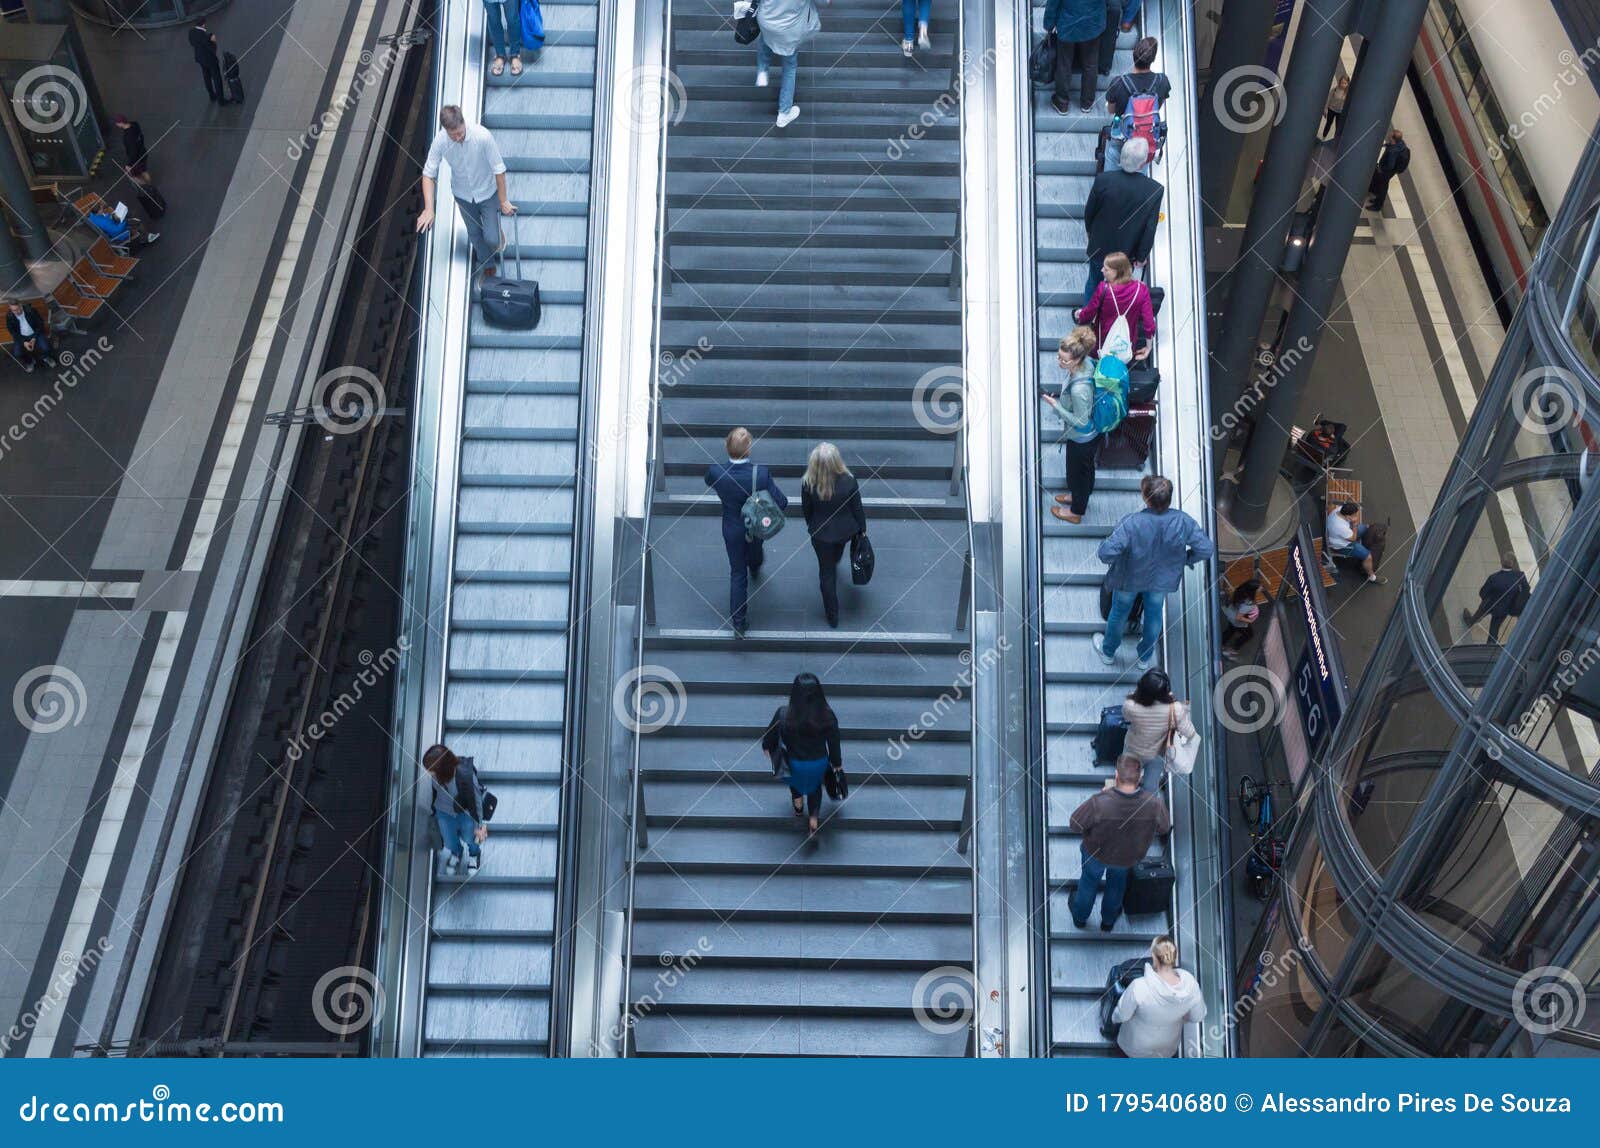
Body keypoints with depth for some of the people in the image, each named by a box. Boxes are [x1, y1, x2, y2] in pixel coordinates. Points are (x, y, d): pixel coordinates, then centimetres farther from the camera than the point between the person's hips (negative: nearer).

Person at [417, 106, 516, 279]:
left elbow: (499, 169, -23)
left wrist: (503, 201, -16)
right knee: (474, 235, 18)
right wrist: (429, 209, -26)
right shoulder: (440, 141, -26)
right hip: (463, 195, 2)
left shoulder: (482, 136, -34)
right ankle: (487, 265, 47)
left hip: (487, 192, -2)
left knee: (491, 239, -2)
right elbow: (428, 174, -18)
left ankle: (497, 234, 36)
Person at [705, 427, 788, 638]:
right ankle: (755, 569, 72)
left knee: (737, 573, 18)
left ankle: (738, 623, 25)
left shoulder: (716, 472, -30)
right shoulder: (761, 474, -35)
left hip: (732, 529, 0)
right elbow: (782, 504, -27)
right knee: (755, 552, 36)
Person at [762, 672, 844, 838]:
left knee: (795, 780, 37)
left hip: (795, 764, 0)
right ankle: (813, 823, 41)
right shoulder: (827, 715, -29)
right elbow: (834, 742, -12)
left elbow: (770, 735, -12)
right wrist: (837, 763, 8)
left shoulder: (784, 715, -32)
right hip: (819, 763, 1)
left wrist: (768, 747, 13)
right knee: (815, 787, 34)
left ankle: (798, 807, 59)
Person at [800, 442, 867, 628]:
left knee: (826, 572, 19)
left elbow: (806, 510, -11)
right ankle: (835, 563, 75)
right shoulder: (849, 481, -29)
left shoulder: (808, 484, -30)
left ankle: (832, 616, 31)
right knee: (837, 553, 38)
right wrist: (862, 528, 7)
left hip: (821, 533, -2)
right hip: (846, 530, 2)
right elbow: (857, 508, -13)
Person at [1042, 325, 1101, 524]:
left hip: (1081, 439, -7)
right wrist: (1061, 399, 6)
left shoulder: (1079, 389, -43)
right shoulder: (1086, 363, -19)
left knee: (1077, 472, 21)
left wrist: (1056, 405, -27)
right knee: (1086, 468, 33)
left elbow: (1080, 422, -30)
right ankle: (1078, 495, 60)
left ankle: (1076, 511, 47)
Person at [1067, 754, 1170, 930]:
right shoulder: (1155, 803, -36)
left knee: (1090, 880, 32)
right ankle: (1108, 920, 59)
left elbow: (1074, 825, -23)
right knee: (1117, 884, 35)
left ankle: (1080, 917, 59)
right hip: (1129, 857, 1)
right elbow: (1164, 827, -14)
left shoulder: (1099, 803, -43)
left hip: (1097, 853, -1)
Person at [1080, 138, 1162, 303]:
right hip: (1127, 252, -1)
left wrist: (1089, 229, 13)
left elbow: (1089, 210, -9)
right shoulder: (1155, 190, -26)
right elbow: (1150, 229, -18)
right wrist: (1141, 256, -2)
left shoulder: (1103, 180, -26)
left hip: (1100, 246, 1)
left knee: (1094, 281, 27)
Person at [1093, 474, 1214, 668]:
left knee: (1119, 612, 26)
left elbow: (1107, 551, -42)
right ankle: (1146, 657, 51)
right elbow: (1206, 549, -22)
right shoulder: (1183, 522, -30)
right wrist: (1186, 560, -2)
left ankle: (1108, 651, 51)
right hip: (1162, 579, 2)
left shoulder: (1132, 523, -40)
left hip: (1129, 578, -2)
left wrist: (1108, 559, -17)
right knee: (1154, 615, 29)